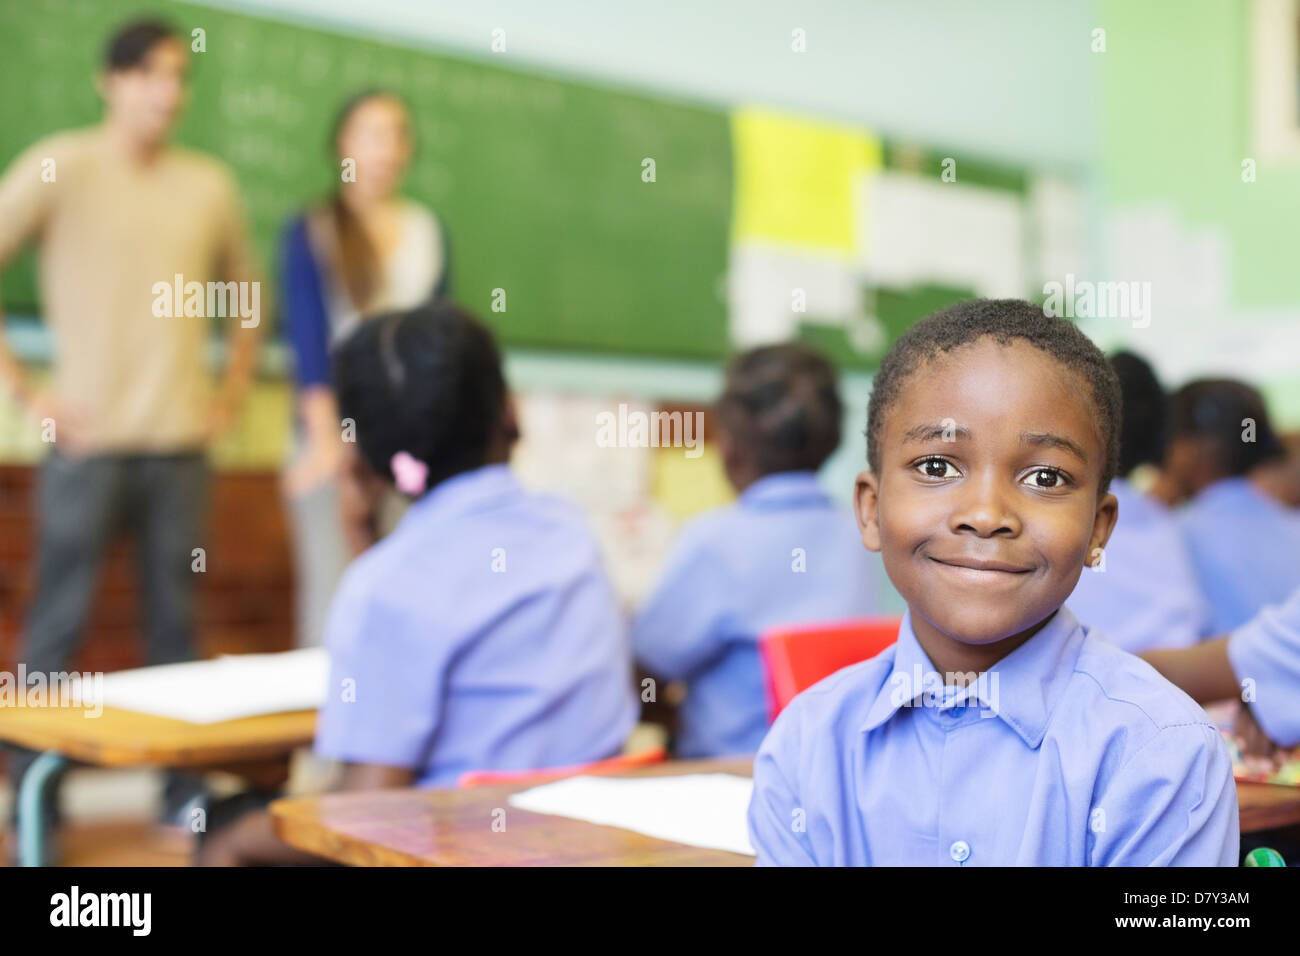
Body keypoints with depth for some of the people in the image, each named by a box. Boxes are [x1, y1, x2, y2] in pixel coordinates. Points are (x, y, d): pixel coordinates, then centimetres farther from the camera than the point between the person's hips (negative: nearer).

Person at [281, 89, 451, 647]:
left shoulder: (427, 230, 11)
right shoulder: (310, 233, 0)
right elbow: (308, 343, -6)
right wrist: (326, 441, -14)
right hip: (336, 429, -3)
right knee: (331, 591, -5)